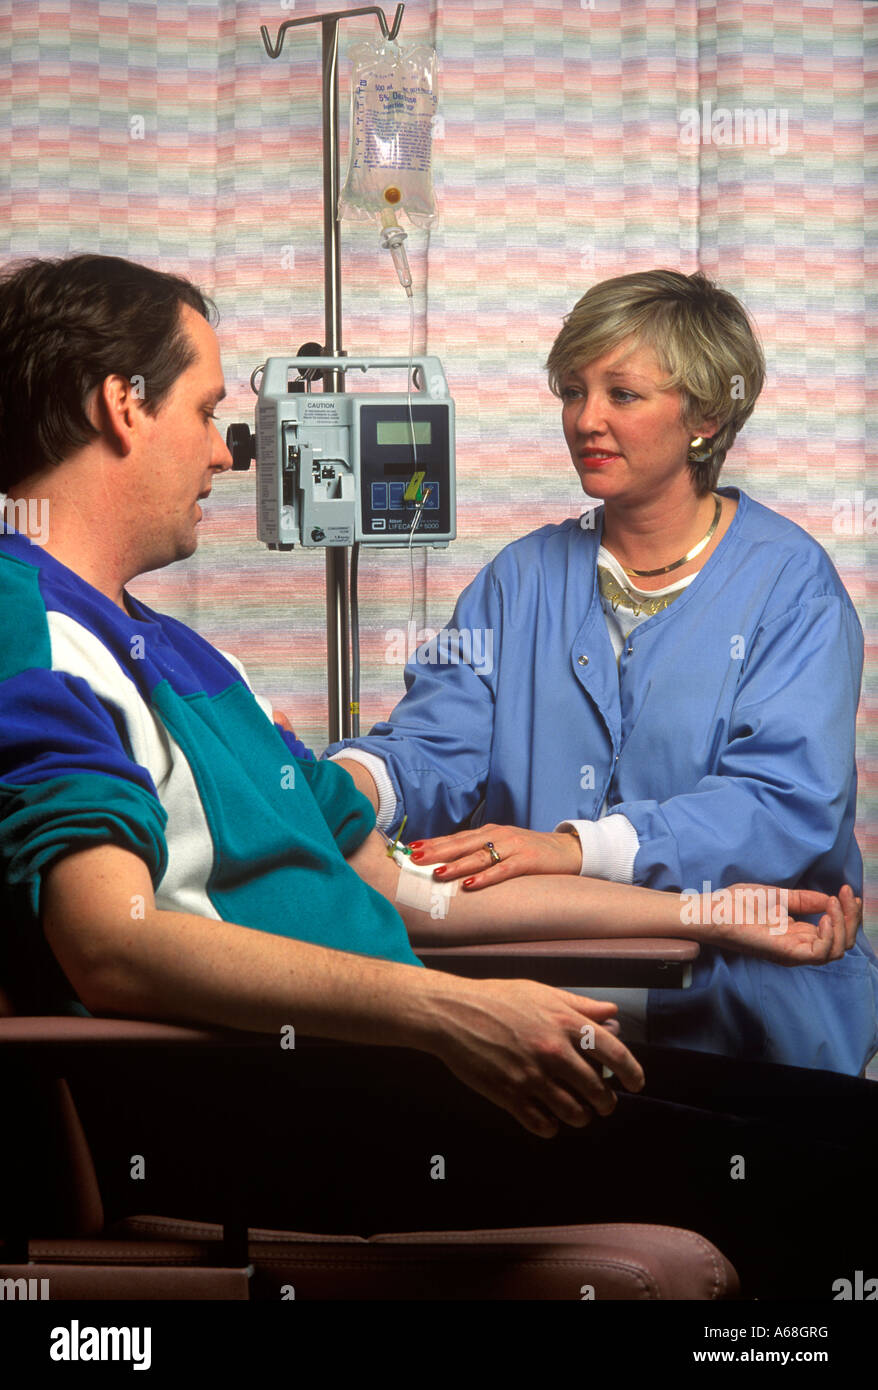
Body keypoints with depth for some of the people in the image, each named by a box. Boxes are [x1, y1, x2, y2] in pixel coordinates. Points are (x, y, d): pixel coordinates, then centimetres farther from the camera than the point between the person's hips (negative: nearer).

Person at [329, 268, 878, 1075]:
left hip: (746, 1011, -3)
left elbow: (787, 804, -13)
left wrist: (572, 846, -27)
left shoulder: (789, 583, 1)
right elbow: (434, 748, 4)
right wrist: (348, 782, -21)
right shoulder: (524, 579, 16)